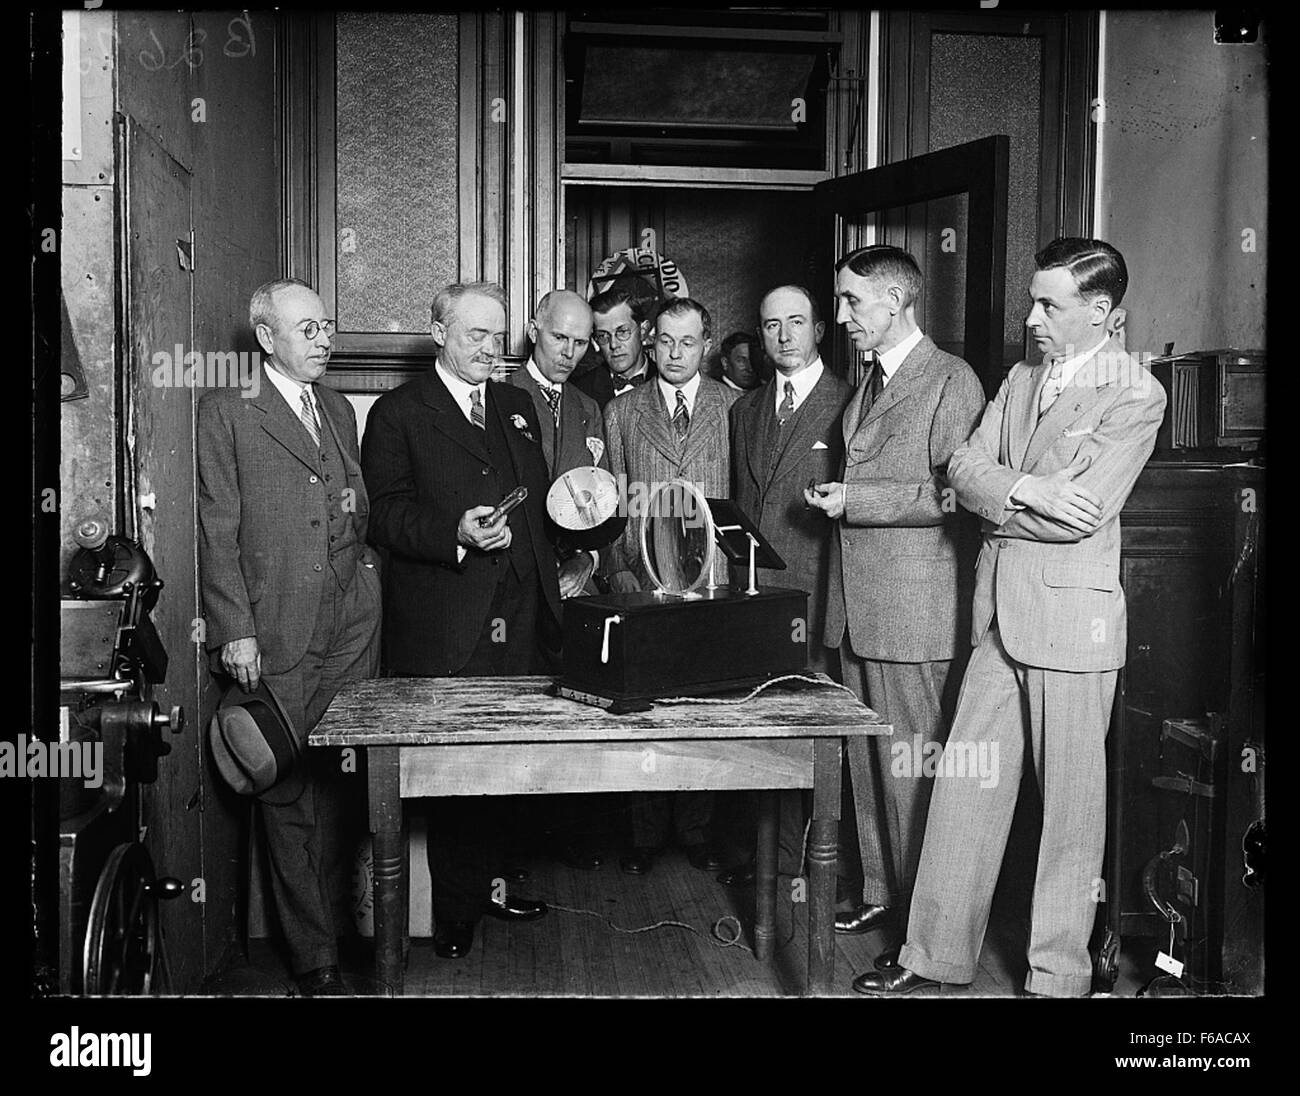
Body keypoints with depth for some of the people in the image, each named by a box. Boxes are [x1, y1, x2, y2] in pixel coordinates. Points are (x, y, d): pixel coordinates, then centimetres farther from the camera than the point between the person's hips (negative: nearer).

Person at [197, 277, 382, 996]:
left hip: (352, 632, 5)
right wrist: (235, 630, -9)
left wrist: (366, 560, 8)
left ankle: (333, 931, 18)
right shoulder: (226, 411, 0)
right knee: (287, 794, 1)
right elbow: (218, 531, -4)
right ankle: (312, 956, 11)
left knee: (336, 788, 6)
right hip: (276, 638, -5)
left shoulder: (339, 410, 19)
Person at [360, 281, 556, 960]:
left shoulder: (518, 407, 19)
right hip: (446, 630, -5)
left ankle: (483, 883, 24)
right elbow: (387, 516, -6)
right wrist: (457, 533, -22)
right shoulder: (397, 414, 2)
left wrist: (552, 581, 12)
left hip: (523, 623, 5)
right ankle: (458, 910, 17)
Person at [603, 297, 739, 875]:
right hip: (643, 584, 0)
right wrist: (621, 571, -1)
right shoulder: (621, 412, 11)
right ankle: (646, 834, 14)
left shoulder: (735, 407, 9)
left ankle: (696, 831, 17)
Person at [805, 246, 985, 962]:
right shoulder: (865, 385, 19)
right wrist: (837, 496, 11)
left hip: (912, 608, -8)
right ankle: (880, 894, 26)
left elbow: (954, 495, -14)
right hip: (854, 606, 8)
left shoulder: (951, 381, -7)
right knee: (866, 762, 13)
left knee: (911, 767, -1)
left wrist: (855, 499, -15)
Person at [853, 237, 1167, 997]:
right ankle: (938, 955, 20)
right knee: (966, 789, 9)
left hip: (1072, 619, -6)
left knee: (1072, 804, 5)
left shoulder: (1136, 396, -7)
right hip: (1000, 613, 6)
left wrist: (997, 503, -5)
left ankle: (1060, 974, 18)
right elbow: (963, 470, 4)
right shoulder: (1022, 379, 14)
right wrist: (1026, 490, -14)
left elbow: (1082, 510, -17)